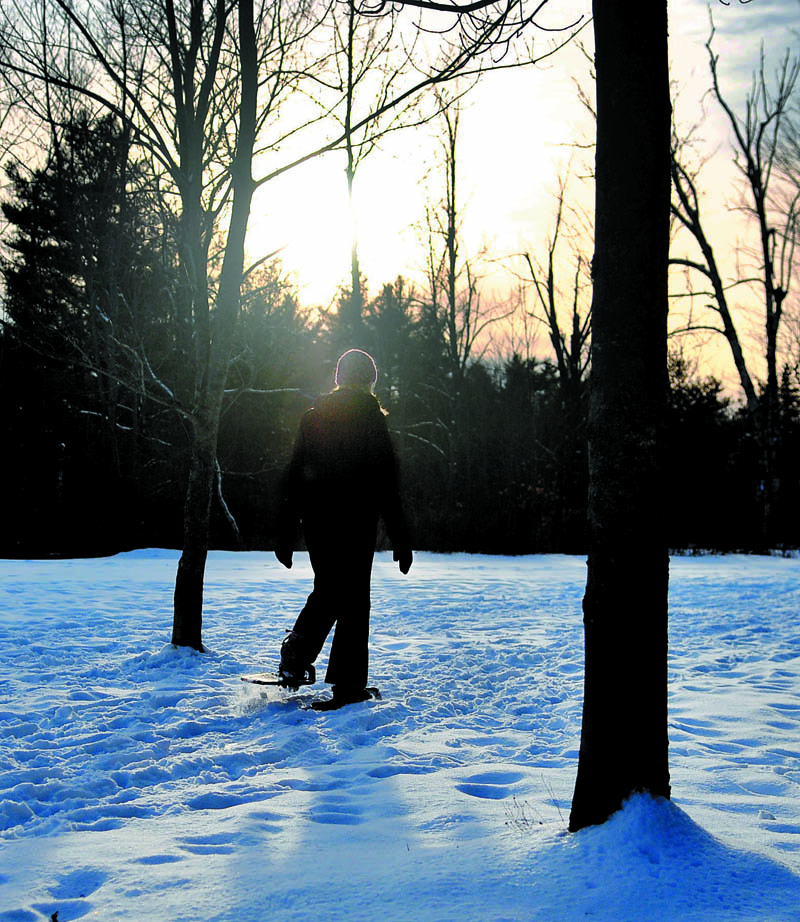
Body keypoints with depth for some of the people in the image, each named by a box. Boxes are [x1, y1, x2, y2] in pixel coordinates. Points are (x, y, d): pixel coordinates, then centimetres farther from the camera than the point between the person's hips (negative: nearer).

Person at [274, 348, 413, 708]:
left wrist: (285, 535, 13)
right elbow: (387, 486, -9)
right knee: (354, 598, 3)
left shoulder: (312, 418, 8)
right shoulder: (372, 419, -6)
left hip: (316, 520, 4)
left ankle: (297, 652, 2)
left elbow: (292, 478, 8)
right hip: (356, 522, -4)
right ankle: (348, 684, 4)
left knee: (327, 591, 20)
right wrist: (401, 540, -5)